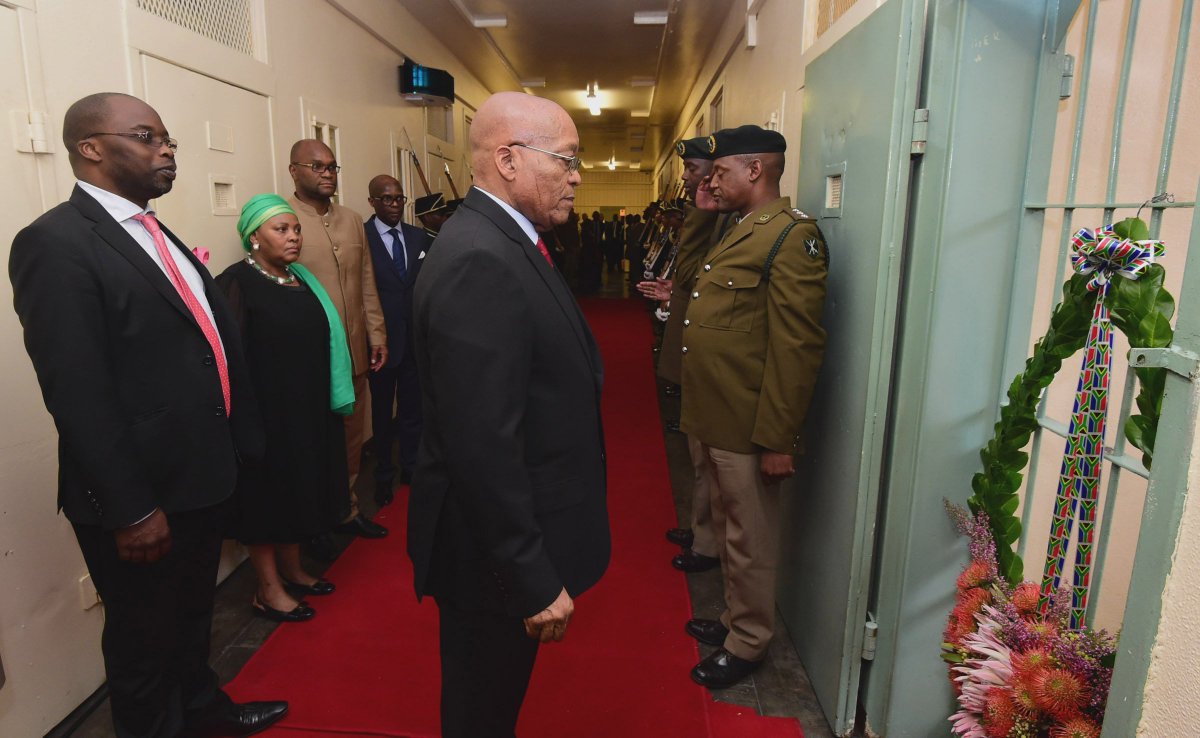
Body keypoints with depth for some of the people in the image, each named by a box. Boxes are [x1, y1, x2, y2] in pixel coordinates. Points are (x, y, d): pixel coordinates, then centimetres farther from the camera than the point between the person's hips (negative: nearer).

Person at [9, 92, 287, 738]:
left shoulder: (155, 235, 10)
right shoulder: (55, 243, -17)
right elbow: (78, 394, -22)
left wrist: (239, 439, 12)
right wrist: (130, 510, -21)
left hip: (198, 478, 9)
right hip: (141, 498, -8)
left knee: (193, 616, 27)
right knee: (145, 640, 14)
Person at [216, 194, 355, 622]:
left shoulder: (301, 279, 10)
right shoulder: (237, 283, -12)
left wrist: (333, 397, 12)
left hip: (309, 409, 7)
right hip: (266, 411, -7)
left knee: (298, 487, 16)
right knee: (267, 493, 4)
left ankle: (291, 570, 33)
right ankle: (268, 590, 18)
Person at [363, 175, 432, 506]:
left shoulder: (420, 237, 6)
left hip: (416, 338, 4)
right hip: (382, 339, -3)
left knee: (413, 409, 13)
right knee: (382, 412, 12)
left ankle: (411, 467, 30)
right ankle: (384, 476, 29)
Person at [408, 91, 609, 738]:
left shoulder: (503, 243, 6)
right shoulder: (479, 261, -26)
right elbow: (483, 444, -29)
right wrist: (535, 581, -21)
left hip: (516, 540, 9)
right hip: (496, 552, -9)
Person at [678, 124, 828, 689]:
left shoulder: (792, 235, -15)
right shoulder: (739, 231, 16)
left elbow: (797, 346, -21)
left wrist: (777, 440, -21)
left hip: (747, 429, -9)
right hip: (715, 419, 9)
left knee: (749, 542, 9)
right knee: (727, 530, 22)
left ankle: (747, 643, 28)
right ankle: (734, 618, 41)